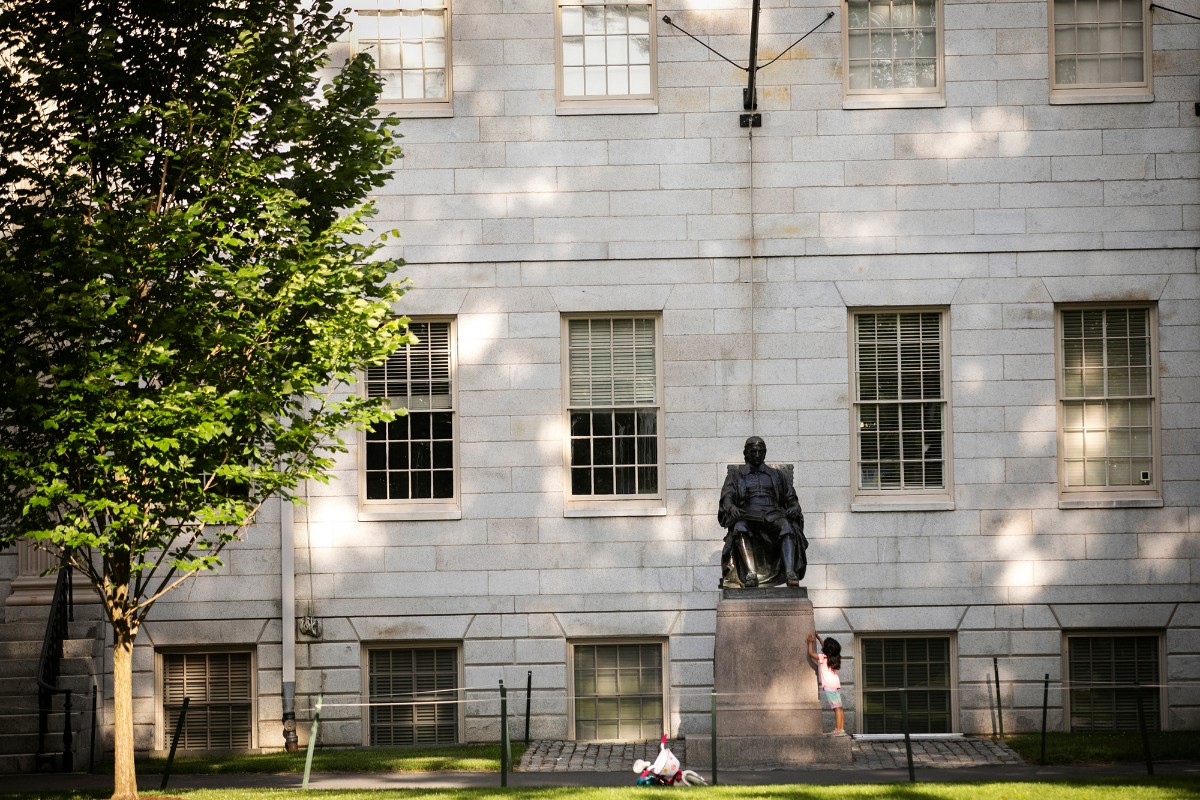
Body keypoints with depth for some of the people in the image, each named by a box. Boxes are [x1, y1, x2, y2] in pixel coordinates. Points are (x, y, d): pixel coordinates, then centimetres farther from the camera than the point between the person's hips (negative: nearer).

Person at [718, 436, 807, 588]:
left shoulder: (776, 475, 26)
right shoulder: (736, 475, 22)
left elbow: (791, 498, 19)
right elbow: (727, 497, 7)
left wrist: (795, 507, -6)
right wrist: (731, 507, -18)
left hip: (772, 514, 1)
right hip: (747, 515, -1)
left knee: (787, 527, -35)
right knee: (740, 528, -38)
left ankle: (790, 572, -51)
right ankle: (750, 574, -51)